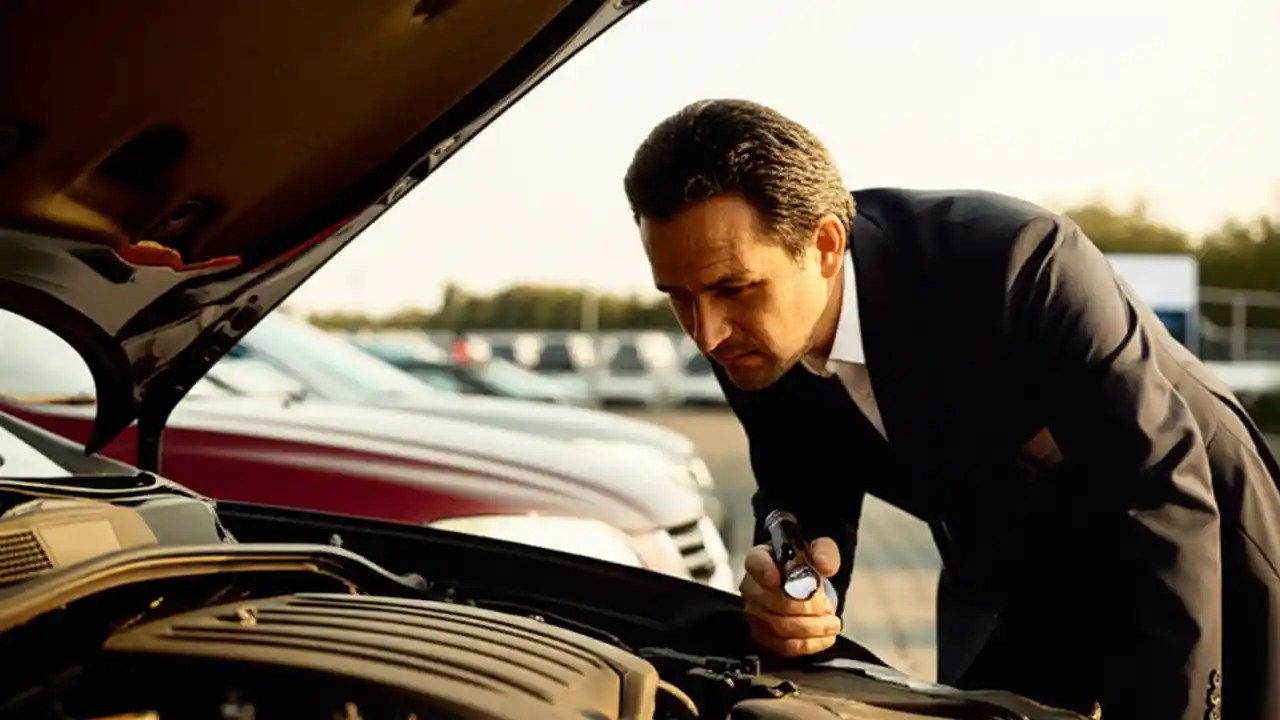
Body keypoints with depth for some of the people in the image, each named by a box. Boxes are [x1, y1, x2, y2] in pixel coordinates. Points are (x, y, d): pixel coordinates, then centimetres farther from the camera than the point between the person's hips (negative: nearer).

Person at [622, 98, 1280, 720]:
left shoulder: (1013, 264, -36)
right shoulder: (756, 339, -18)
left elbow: (1169, 508, -35)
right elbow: (803, 498, -4)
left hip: (1193, 555, -4)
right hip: (1006, 576, 5)